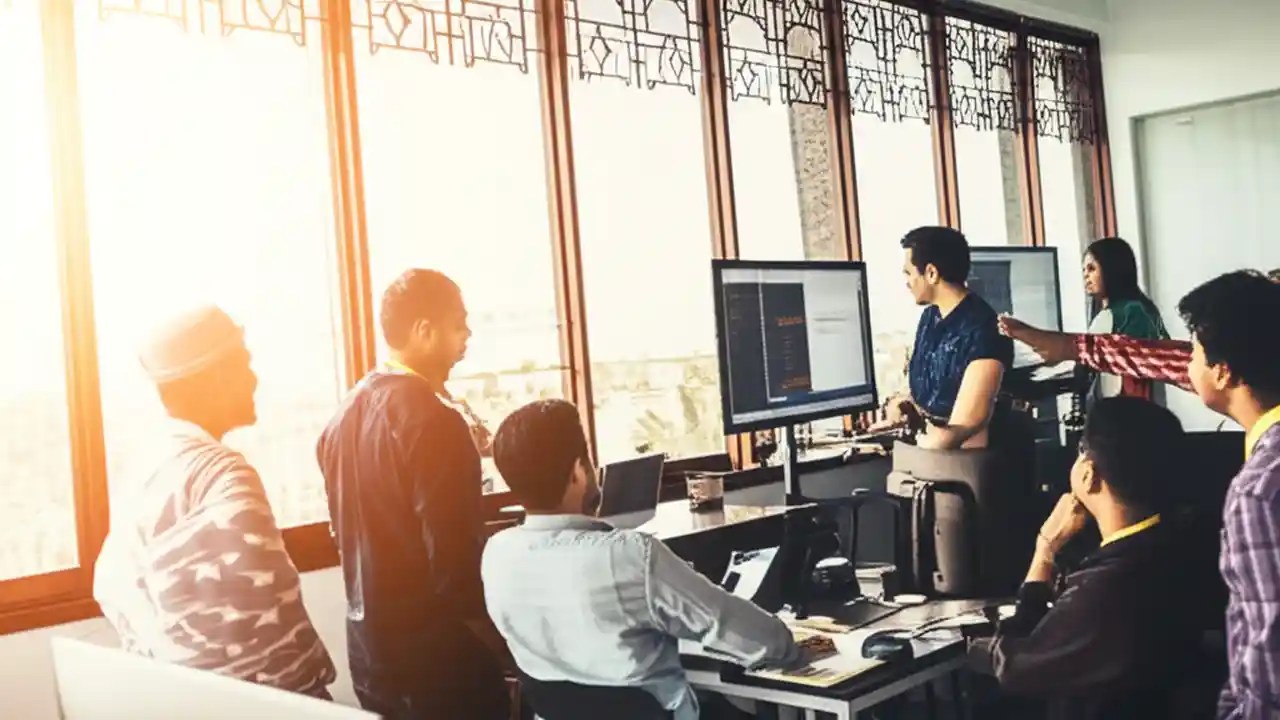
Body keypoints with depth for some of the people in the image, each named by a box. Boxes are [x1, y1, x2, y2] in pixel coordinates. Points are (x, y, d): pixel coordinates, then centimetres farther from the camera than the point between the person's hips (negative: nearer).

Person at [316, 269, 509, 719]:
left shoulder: (346, 415, 5)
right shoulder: (431, 420, -20)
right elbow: (453, 555, -21)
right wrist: (492, 638, -8)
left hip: (371, 646, 8)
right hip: (436, 651, -8)